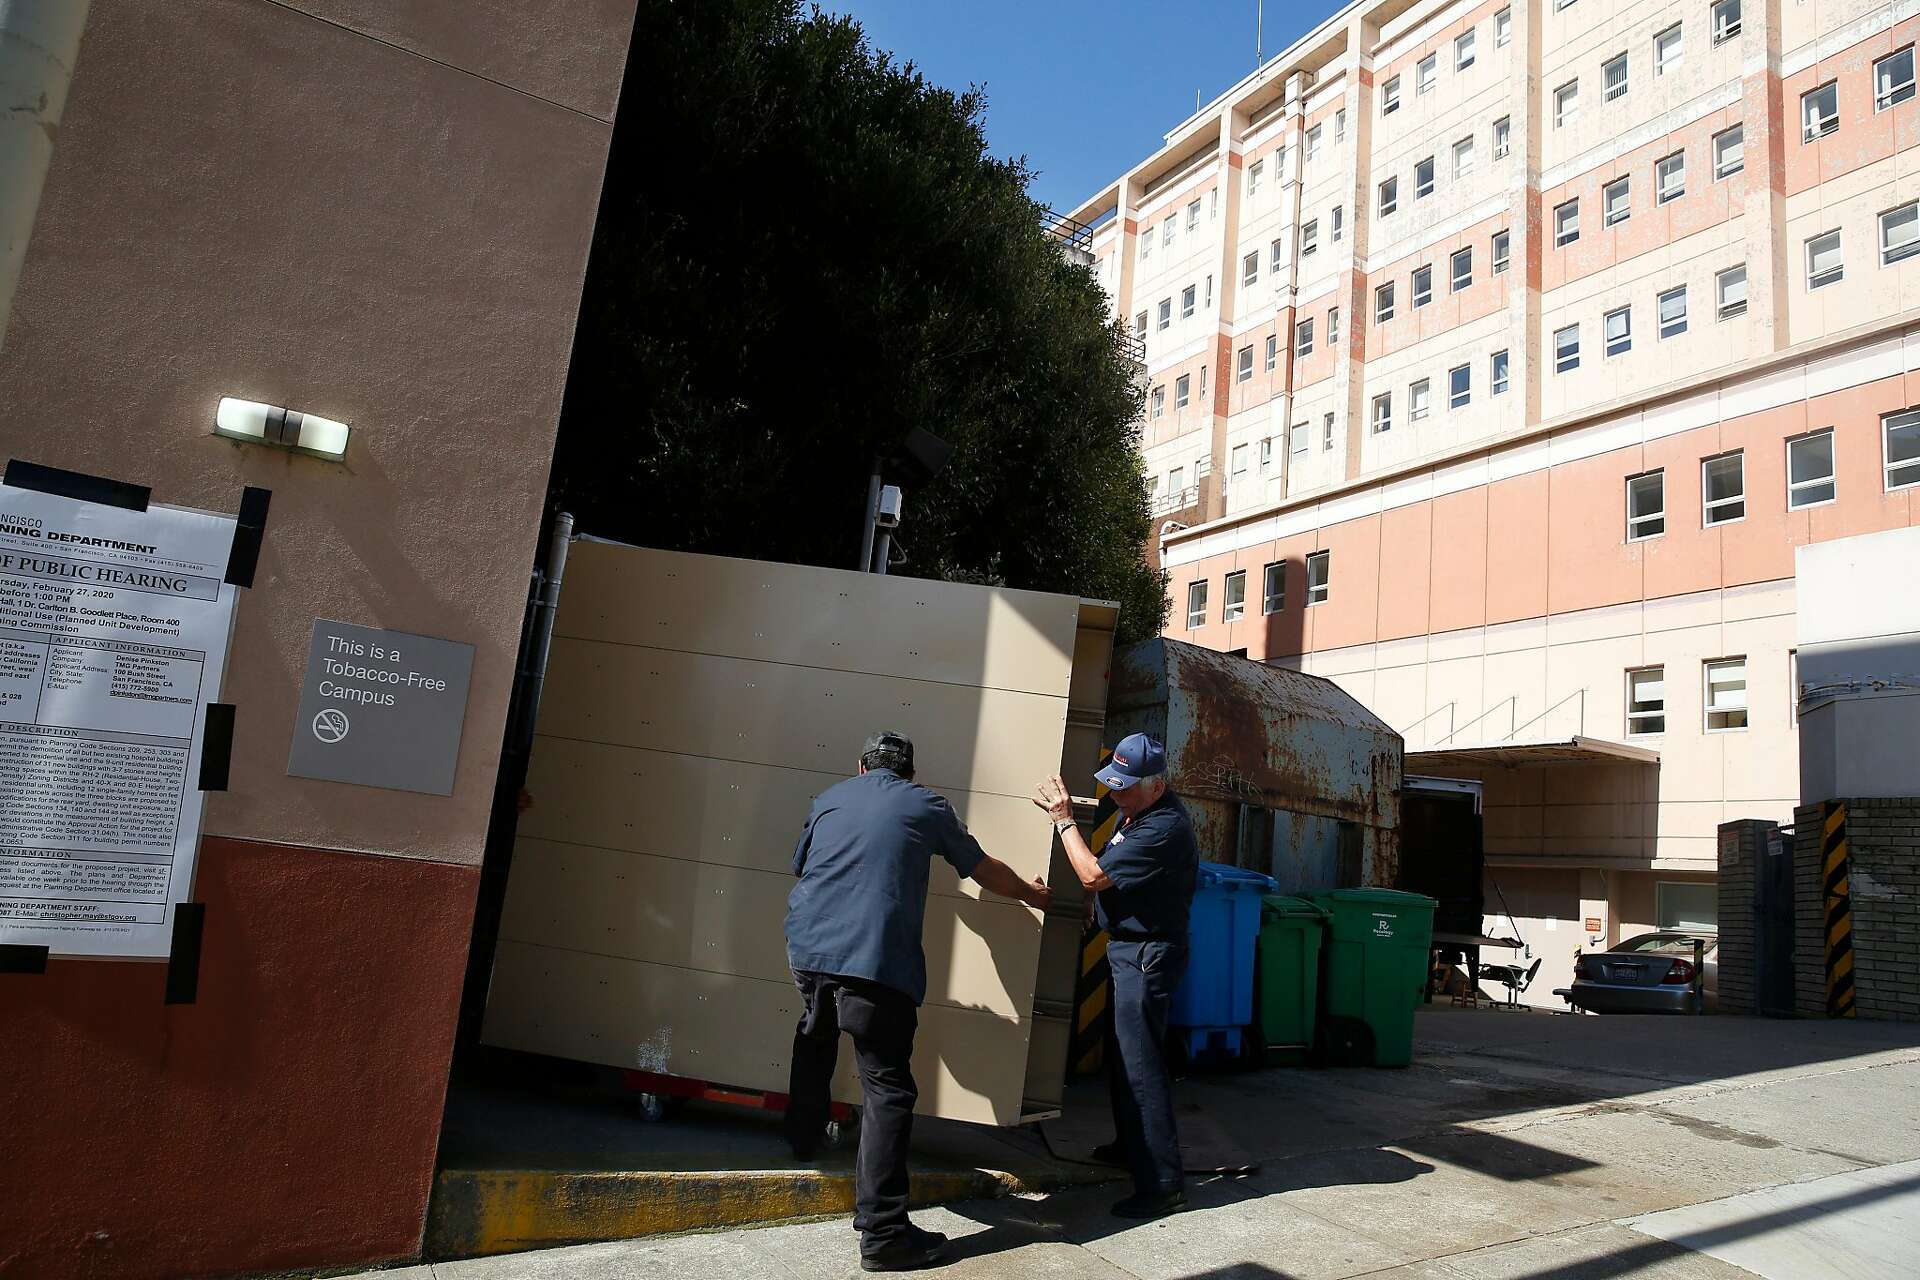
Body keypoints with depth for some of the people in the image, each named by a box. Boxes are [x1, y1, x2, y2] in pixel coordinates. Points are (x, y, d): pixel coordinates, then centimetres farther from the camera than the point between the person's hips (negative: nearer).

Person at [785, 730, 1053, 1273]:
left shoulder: (830, 798, 18)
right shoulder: (927, 806, 11)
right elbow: (984, 869, 22)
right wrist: (1031, 894, 40)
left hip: (808, 946, 5)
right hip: (877, 959, -4)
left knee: (815, 1038, 32)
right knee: (887, 1089, -2)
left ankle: (804, 1137, 50)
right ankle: (882, 1233, -5)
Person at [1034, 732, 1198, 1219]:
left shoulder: (1165, 828, -25)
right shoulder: (1136, 811, 7)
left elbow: (1093, 875, -22)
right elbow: (1106, 874, 22)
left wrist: (1064, 819, -13)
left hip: (1147, 955, -10)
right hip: (1128, 949, 10)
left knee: (1139, 1063, -9)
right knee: (1120, 1052, 21)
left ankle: (1163, 1183, -4)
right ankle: (1130, 1147, 38)